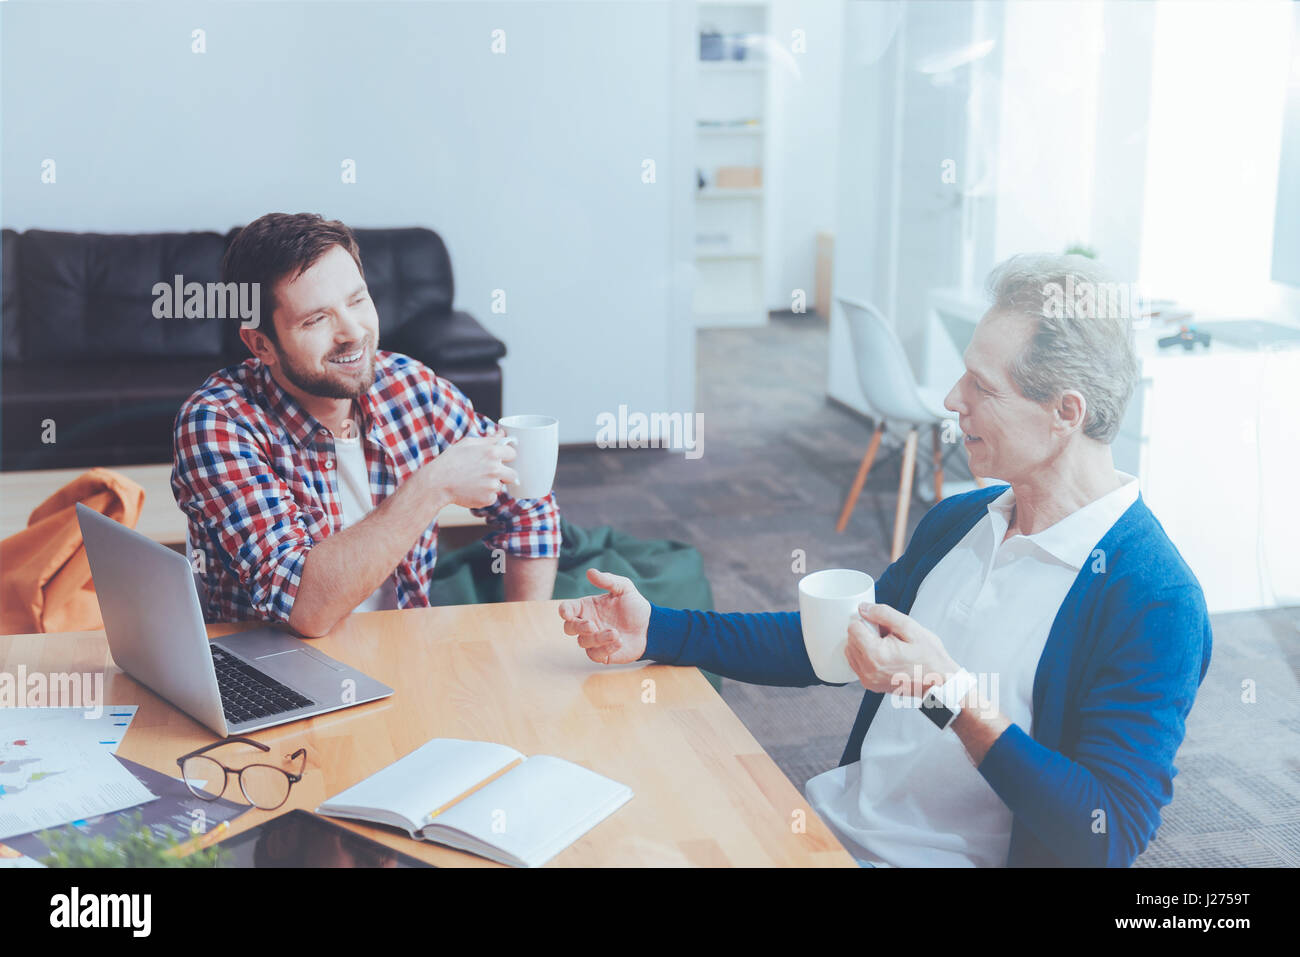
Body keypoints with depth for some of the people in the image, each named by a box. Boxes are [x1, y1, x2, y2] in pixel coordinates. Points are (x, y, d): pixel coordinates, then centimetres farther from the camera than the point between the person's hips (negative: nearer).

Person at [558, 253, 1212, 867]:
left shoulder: (1154, 605, -15)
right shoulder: (956, 521, 10)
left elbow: (1109, 838, -20)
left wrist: (948, 693, -25)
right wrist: (657, 631, 9)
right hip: (830, 821, 7)